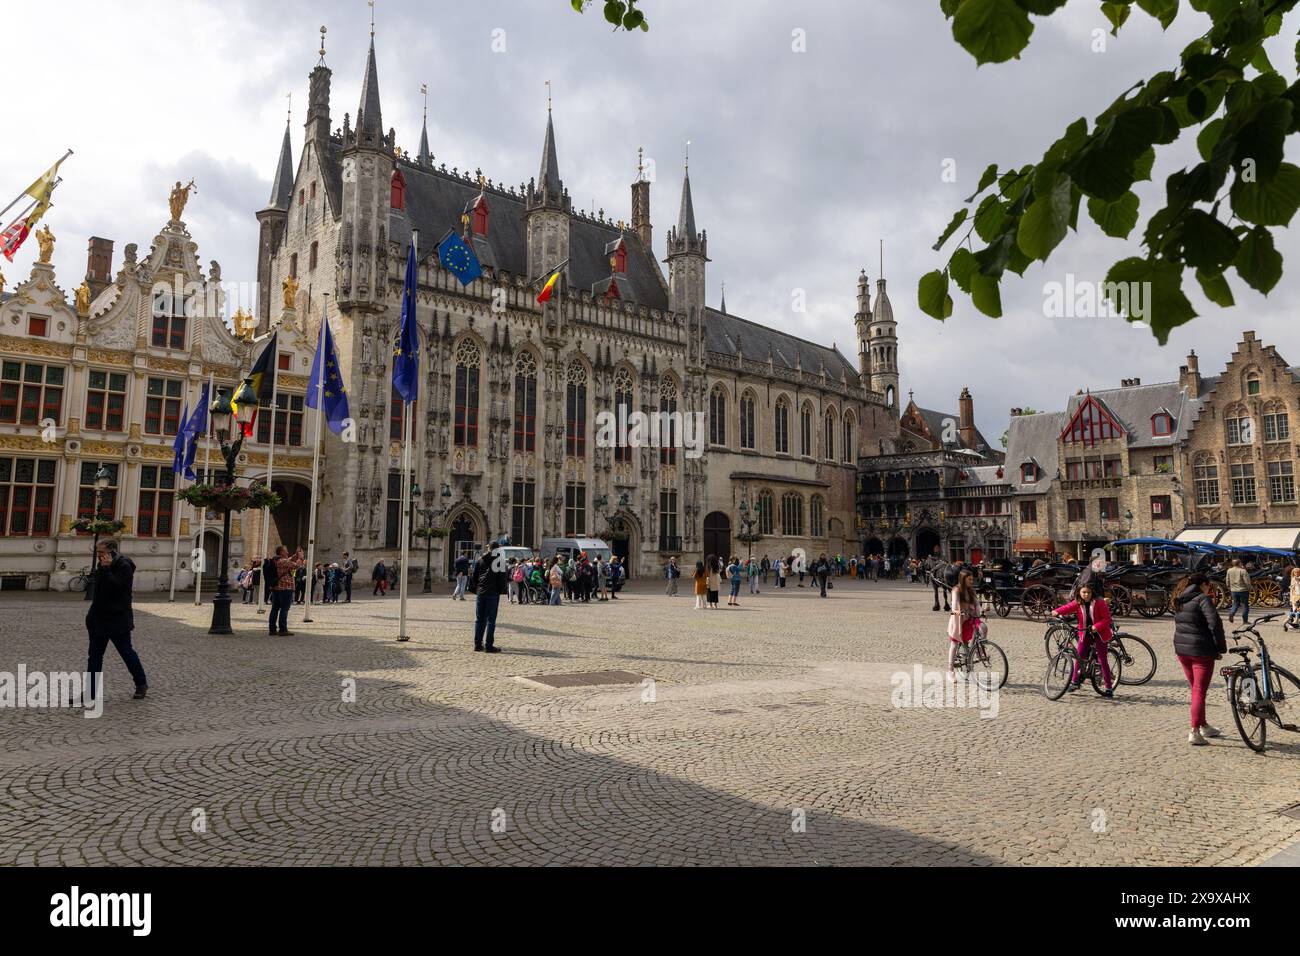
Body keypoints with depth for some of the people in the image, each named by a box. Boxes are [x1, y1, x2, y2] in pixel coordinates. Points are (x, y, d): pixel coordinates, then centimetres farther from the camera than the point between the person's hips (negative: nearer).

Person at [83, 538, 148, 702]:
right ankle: (90, 693, 10)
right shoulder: (102, 565, 11)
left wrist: (106, 568, -25)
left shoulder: (123, 566, -15)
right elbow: (99, 590, 19)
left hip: (118, 620, -8)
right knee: (94, 656, 7)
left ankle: (141, 684, 20)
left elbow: (114, 585, -28)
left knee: (126, 652, 4)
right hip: (100, 619, 8)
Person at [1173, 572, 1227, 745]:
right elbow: (1215, 623, -21)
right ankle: (1195, 732, -9)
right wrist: (1221, 648, -10)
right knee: (1200, 691, -4)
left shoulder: (1180, 601, 12)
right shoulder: (1203, 599, -12)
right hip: (1201, 650, -7)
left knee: (1195, 689, 19)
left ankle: (1203, 726, 30)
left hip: (1181, 649, 7)